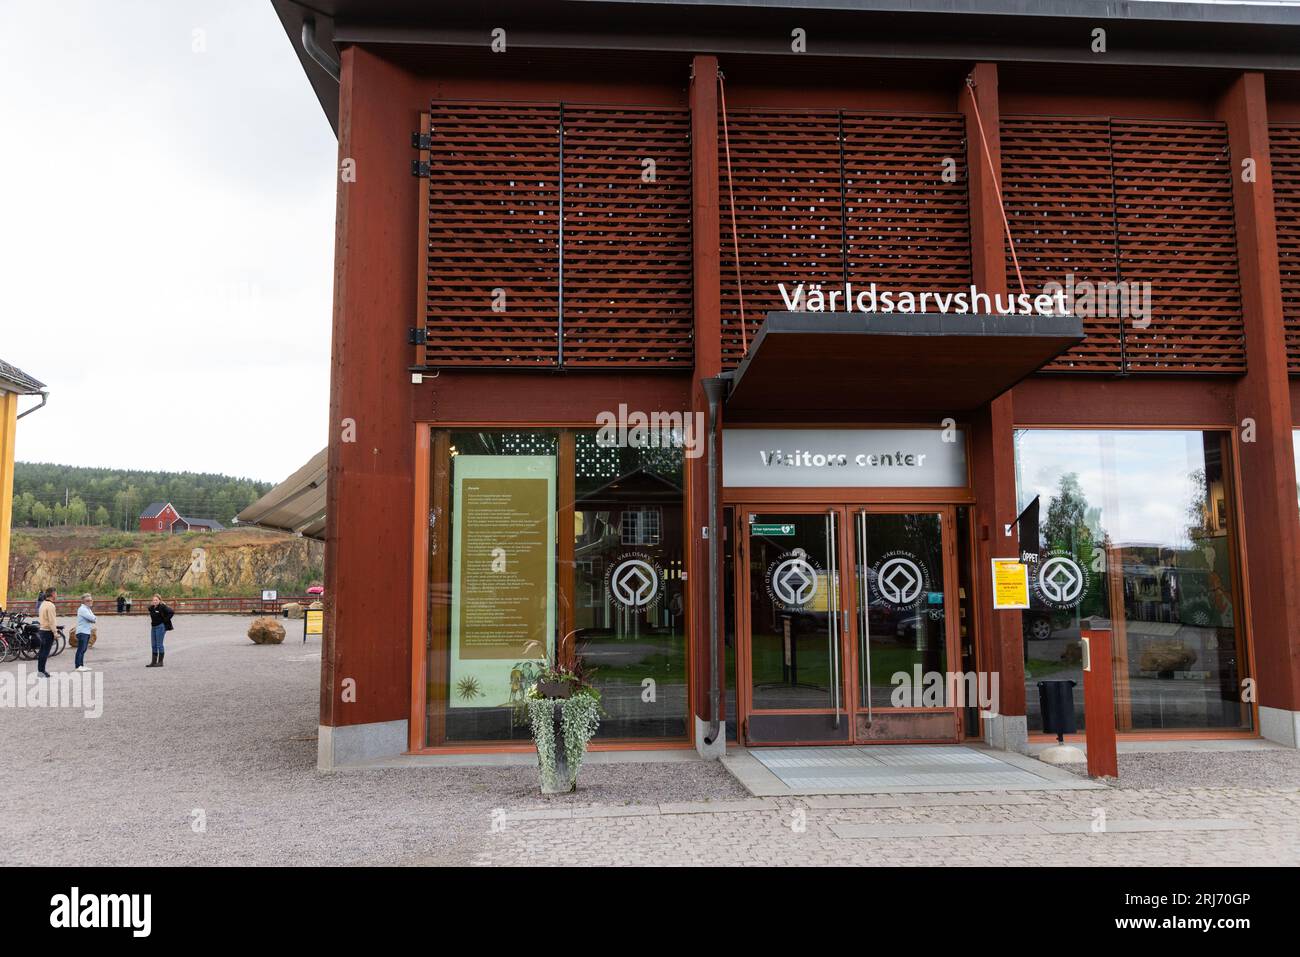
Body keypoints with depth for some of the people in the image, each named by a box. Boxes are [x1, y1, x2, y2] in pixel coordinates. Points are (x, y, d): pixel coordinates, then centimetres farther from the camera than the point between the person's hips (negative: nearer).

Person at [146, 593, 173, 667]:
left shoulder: (162, 607, -13)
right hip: (153, 627, 8)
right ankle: (154, 662, 16)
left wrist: (166, 620, -17)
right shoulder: (151, 608, 9)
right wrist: (152, 621, 14)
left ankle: (160, 662, 2)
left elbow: (171, 612, -22)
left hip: (160, 627, -8)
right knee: (154, 645, 10)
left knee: (159, 645, -5)